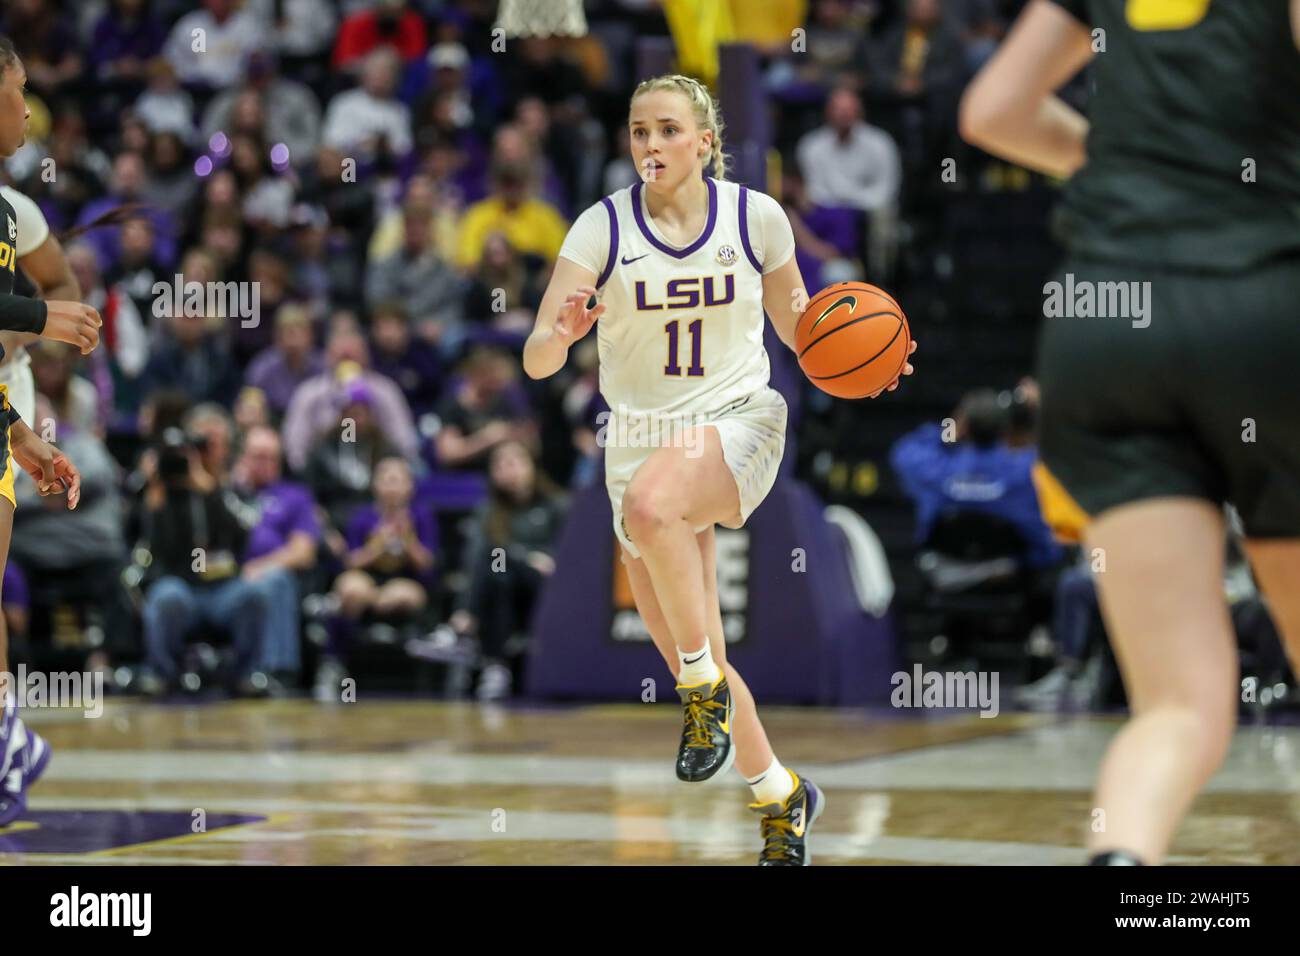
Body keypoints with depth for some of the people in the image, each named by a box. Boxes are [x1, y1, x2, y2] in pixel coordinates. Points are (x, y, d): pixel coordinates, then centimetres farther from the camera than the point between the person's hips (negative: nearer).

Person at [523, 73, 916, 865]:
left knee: (648, 503, -38)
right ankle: (782, 796, 26)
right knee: (688, 659, 4)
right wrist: (559, 335, -36)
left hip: (738, 422, -3)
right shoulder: (604, 227, -6)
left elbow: (795, 323, 12)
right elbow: (535, 362, -13)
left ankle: (708, 686, -20)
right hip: (643, 435, 3)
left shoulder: (756, 217, -4)